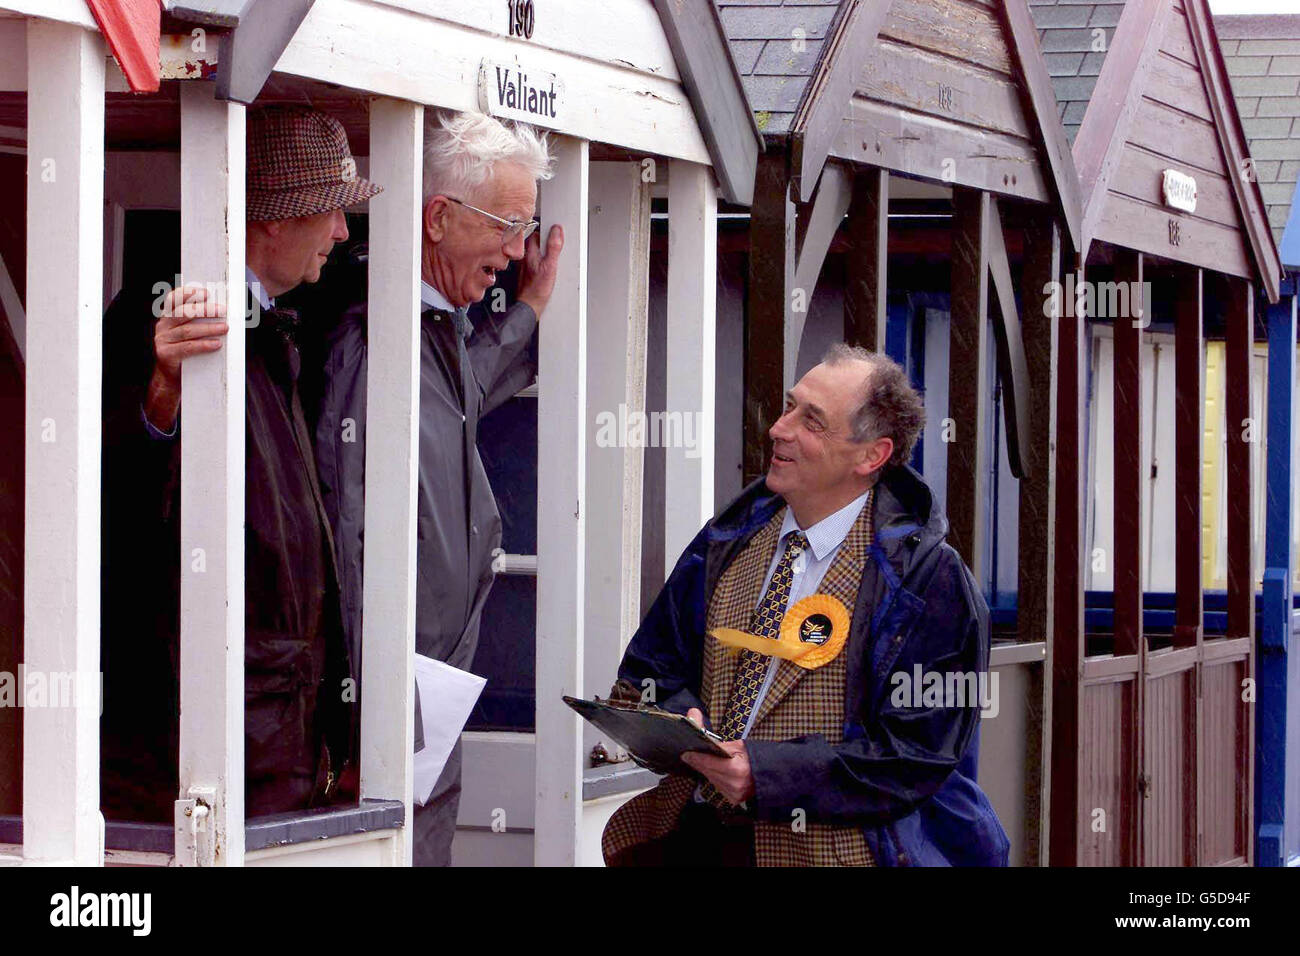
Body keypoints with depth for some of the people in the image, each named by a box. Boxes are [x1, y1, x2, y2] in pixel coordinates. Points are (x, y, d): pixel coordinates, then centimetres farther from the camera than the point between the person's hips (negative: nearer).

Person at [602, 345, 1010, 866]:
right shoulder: (729, 540, 13)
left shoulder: (930, 580, -5)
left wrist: (764, 774, -18)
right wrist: (682, 721, -5)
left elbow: (915, 759, -9)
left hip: (830, 846, -5)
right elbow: (656, 665, 19)